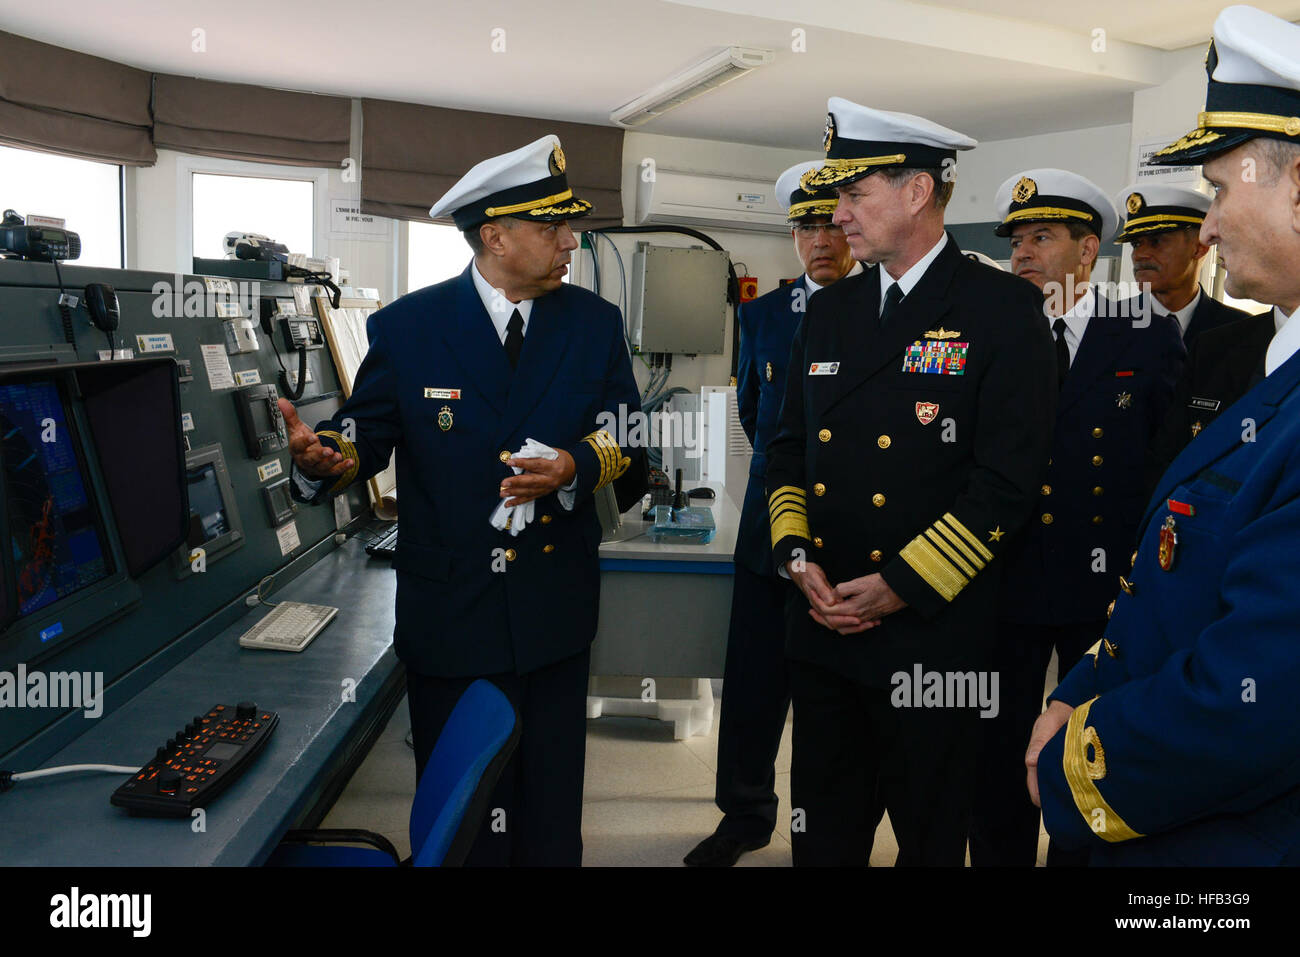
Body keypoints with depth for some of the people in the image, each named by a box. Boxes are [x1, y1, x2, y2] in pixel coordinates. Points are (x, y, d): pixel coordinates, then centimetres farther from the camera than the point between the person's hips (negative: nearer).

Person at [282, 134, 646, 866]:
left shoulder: (595, 323, 2)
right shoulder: (406, 327, -4)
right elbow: (369, 432, -4)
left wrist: (576, 466, -19)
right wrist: (327, 457, -26)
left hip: (555, 610, 2)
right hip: (448, 610, -2)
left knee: (551, 819, 16)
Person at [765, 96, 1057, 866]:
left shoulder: (1005, 310, -7)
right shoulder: (829, 311, 12)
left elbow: (1009, 478, -13)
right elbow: (789, 448, 14)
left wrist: (903, 586, -14)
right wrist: (797, 554, -2)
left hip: (933, 637, -5)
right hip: (822, 627, 5)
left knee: (930, 836, 11)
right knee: (823, 831, 16)